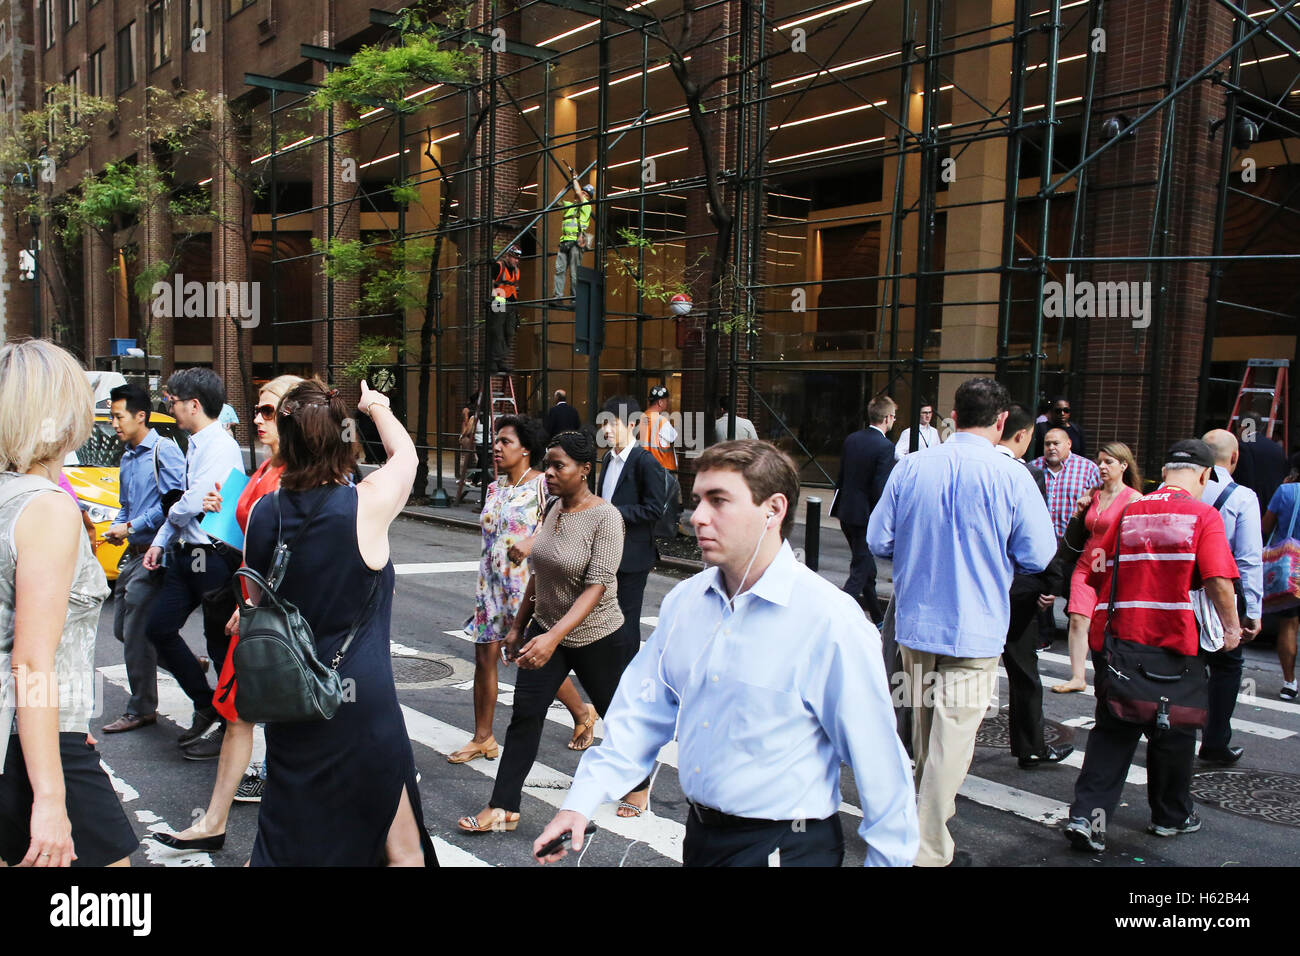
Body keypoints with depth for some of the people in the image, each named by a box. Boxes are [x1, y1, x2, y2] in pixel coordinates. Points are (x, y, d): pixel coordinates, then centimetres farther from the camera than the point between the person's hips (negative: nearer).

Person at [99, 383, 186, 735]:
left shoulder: (164, 451, -12)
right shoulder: (127, 458, 17)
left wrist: (132, 527, -17)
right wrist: (117, 527, 5)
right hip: (133, 554, 10)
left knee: (135, 633, -6)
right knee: (122, 629, 12)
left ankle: (141, 709, 5)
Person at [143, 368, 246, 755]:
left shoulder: (221, 447, -18)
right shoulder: (196, 444, 12)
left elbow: (192, 504, -23)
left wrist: (173, 515, -3)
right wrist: (161, 542, 15)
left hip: (214, 558, -9)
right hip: (186, 554, 10)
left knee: (221, 644, 3)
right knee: (160, 628, 12)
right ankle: (206, 705, 24)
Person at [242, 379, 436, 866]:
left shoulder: (263, 512, -2)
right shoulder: (367, 504, -16)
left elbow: (258, 605, 10)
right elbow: (405, 453, 5)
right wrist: (376, 407, 24)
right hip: (361, 704, -5)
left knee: (282, 842, 22)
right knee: (402, 849, 11)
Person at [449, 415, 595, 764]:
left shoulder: (543, 484, -9)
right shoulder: (494, 488, 11)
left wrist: (532, 541, -30)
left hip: (527, 584, -6)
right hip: (491, 582, 6)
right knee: (484, 659, 4)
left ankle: (583, 713, 27)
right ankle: (483, 738, 16)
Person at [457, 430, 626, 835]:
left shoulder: (605, 517, -20)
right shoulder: (553, 509, 0)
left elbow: (596, 587, -27)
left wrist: (553, 637, -35)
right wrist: (518, 626, 14)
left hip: (594, 637, -5)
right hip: (546, 627, 6)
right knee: (525, 713, 0)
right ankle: (504, 808, 6)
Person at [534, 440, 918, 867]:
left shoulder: (832, 623, -20)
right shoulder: (684, 601, -1)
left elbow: (880, 766, -15)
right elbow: (642, 712, 3)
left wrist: (889, 858, -9)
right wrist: (581, 803, -4)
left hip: (785, 847, -6)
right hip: (699, 833, 6)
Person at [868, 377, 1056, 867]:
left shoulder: (910, 467, -3)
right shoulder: (1011, 476, -12)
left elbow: (878, 541, 1)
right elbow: (1038, 555, -8)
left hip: (915, 622, 4)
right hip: (974, 629, -4)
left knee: (923, 728, 21)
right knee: (953, 738, 2)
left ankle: (933, 810, 42)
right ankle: (928, 850, 6)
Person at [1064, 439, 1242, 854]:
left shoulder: (1129, 512, 8)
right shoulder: (1203, 514, -4)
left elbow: (1097, 573, 10)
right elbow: (1218, 578, -14)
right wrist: (1231, 626, -2)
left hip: (1114, 637, 3)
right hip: (1171, 640, -3)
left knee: (1113, 729, 12)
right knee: (1173, 730, 16)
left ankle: (1087, 815, 0)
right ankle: (1171, 816, 32)